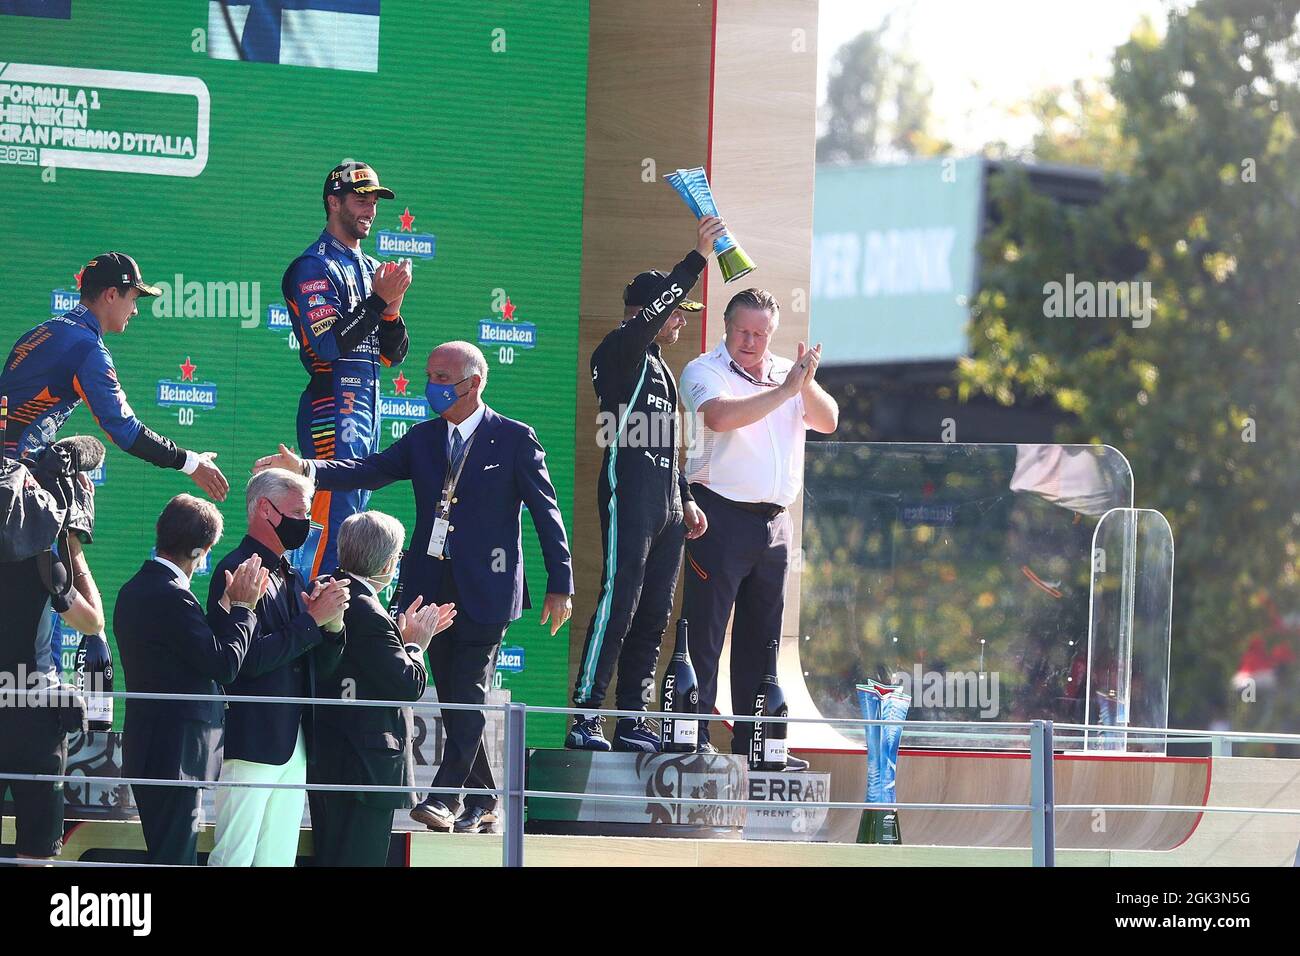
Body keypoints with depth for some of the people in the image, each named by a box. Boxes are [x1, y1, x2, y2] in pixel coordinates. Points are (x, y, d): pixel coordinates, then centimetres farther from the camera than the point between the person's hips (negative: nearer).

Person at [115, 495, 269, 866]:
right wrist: (241, 608, -6)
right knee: (174, 860, -7)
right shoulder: (173, 597, -20)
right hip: (175, 752, -10)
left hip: (148, 748, 10)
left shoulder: (134, 591, 12)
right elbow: (224, 665, -18)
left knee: (163, 854, 15)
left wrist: (227, 607, 7)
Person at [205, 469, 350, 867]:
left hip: (295, 743, 8)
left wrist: (333, 624, -1)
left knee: (279, 858, 7)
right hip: (251, 741, -8)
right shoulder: (236, 571, -9)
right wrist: (313, 619, -14)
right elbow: (249, 659, -19)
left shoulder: (291, 577, 17)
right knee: (234, 856, -8)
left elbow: (320, 667, 18)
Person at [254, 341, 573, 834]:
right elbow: (371, 471, -1)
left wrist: (560, 585, -4)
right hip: (432, 585, 5)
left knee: (469, 694, -9)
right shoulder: (423, 439, 11)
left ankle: (444, 795, -11)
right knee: (453, 699, 8)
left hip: (485, 589, -5)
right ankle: (484, 799, 17)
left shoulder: (514, 439, -2)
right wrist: (306, 469, -17)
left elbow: (546, 512, -1)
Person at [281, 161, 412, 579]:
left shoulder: (370, 269, 19)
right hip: (333, 410, -9)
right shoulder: (315, 267, -7)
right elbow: (329, 344, -19)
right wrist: (379, 300, -17)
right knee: (333, 522, -14)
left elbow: (393, 355, 16)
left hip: (367, 412, 9)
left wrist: (392, 308, -3)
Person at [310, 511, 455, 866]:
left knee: (328, 857, 15)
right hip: (364, 768, -10)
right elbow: (409, 684, -19)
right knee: (360, 860, -6)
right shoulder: (367, 613, -21)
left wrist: (403, 634, 15)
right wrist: (415, 642, -2)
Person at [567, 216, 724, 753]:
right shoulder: (618, 352, -2)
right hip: (628, 496, -9)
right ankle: (585, 716, -18)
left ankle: (634, 721, 8)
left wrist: (685, 498, 23)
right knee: (618, 602, -16)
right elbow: (650, 315, -21)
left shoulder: (660, 368, 24)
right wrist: (698, 258, -22)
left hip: (666, 503, 9)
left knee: (654, 613, 6)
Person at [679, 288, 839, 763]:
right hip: (722, 514, -6)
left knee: (762, 635, 10)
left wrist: (807, 385, -11)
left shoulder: (786, 373, 14)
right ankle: (694, 738, -6)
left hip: (774, 522, 6)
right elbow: (721, 416, -23)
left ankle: (753, 742, 16)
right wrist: (785, 390, -20)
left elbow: (827, 421, 7)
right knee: (705, 631, -7)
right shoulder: (704, 371, -4)